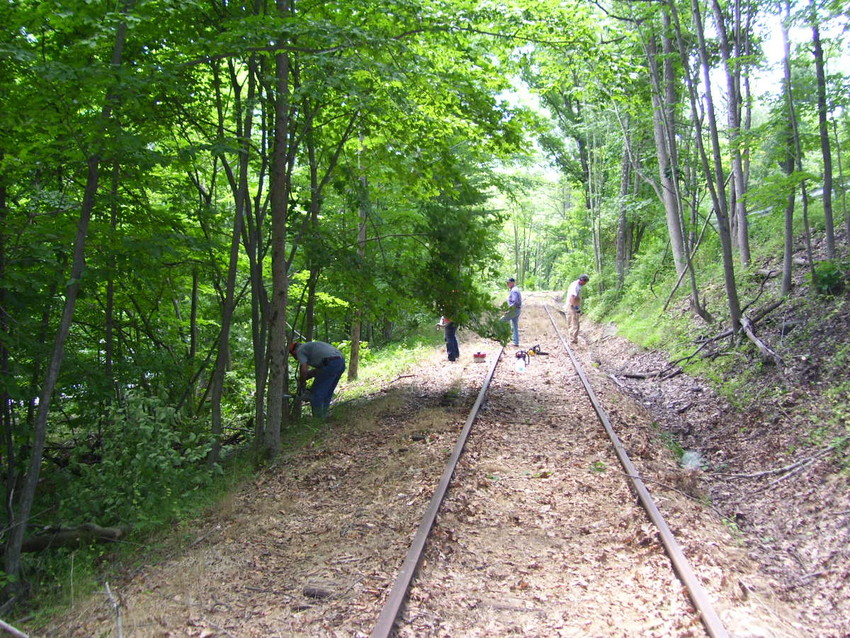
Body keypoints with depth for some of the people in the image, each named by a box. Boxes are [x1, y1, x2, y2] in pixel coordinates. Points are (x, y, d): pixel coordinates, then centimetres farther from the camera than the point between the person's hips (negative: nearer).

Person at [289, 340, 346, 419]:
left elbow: (304, 370, -3)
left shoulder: (300, 350, 10)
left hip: (331, 363, -9)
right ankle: (323, 417, 25)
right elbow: (319, 369, 33)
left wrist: (301, 383, 14)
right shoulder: (311, 346, 35)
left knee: (316, 393, 3)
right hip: (341, 362, 9)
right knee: (327, 393, 21)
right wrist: (305, 377, 33)